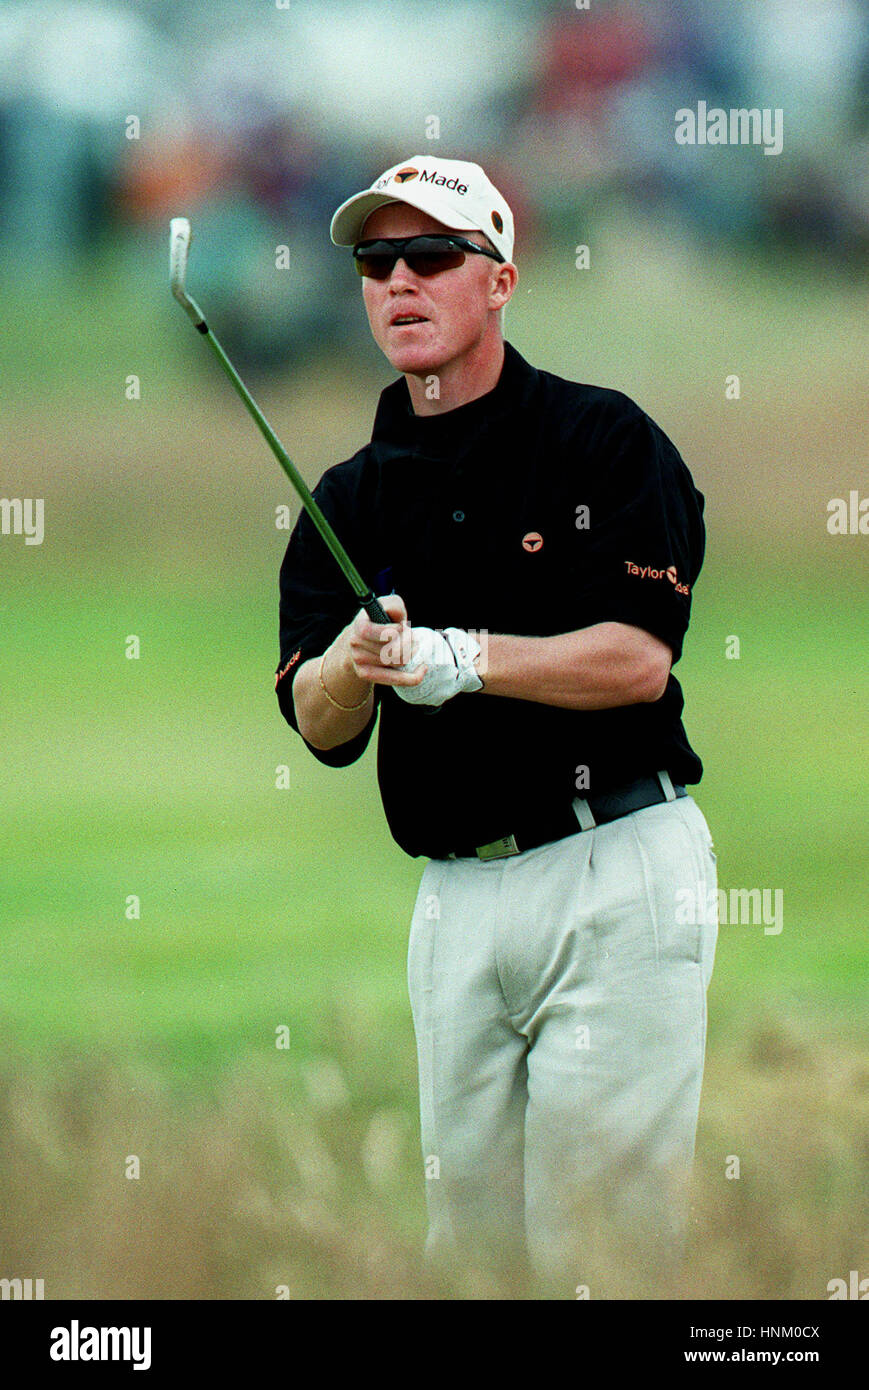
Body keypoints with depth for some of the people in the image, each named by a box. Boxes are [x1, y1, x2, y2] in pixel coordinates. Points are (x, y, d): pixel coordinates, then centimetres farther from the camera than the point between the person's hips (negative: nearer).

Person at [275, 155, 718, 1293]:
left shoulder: (604, 440, -3)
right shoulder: (351, 496, 13)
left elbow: (637, 660, -13)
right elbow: (320, 727, 6)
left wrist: (458, 658, -19)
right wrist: (355, 661, -16)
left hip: (612, 870, -6)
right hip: (456, 892, 6)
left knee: (600, 1242, -10)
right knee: (470, 1241, 8)